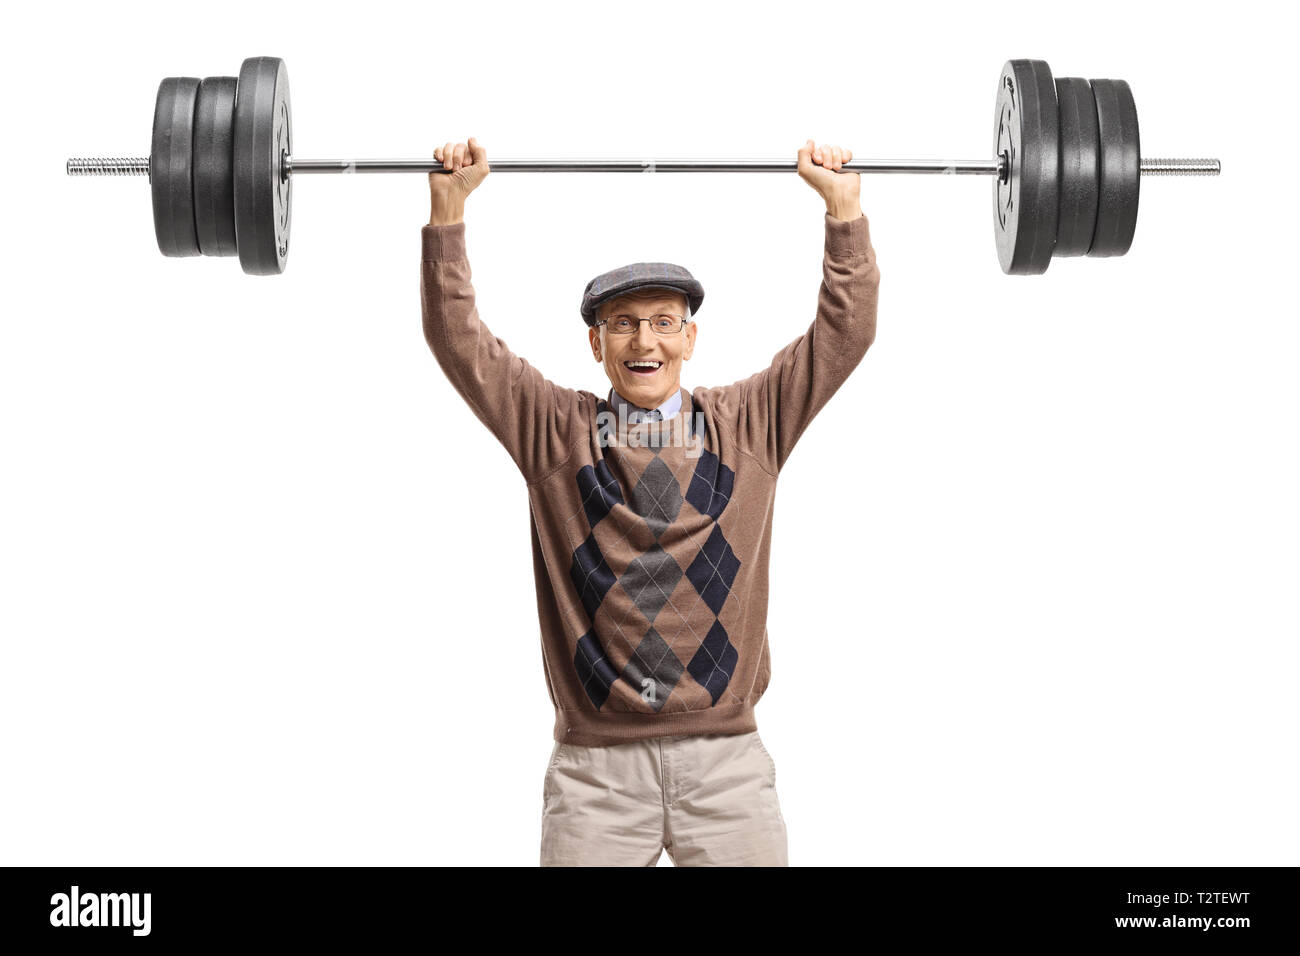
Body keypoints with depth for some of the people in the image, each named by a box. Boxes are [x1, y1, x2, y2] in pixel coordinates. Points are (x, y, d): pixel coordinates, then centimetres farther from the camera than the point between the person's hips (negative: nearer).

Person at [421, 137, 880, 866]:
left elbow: (846, 330, 7)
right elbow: (459, 338, 4)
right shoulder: (554, 432, 8)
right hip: (595, 765, 0)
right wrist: (448, 209, -1)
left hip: (726, 758, 1)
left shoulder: (749, 427, 10)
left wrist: (843, 208, 2)